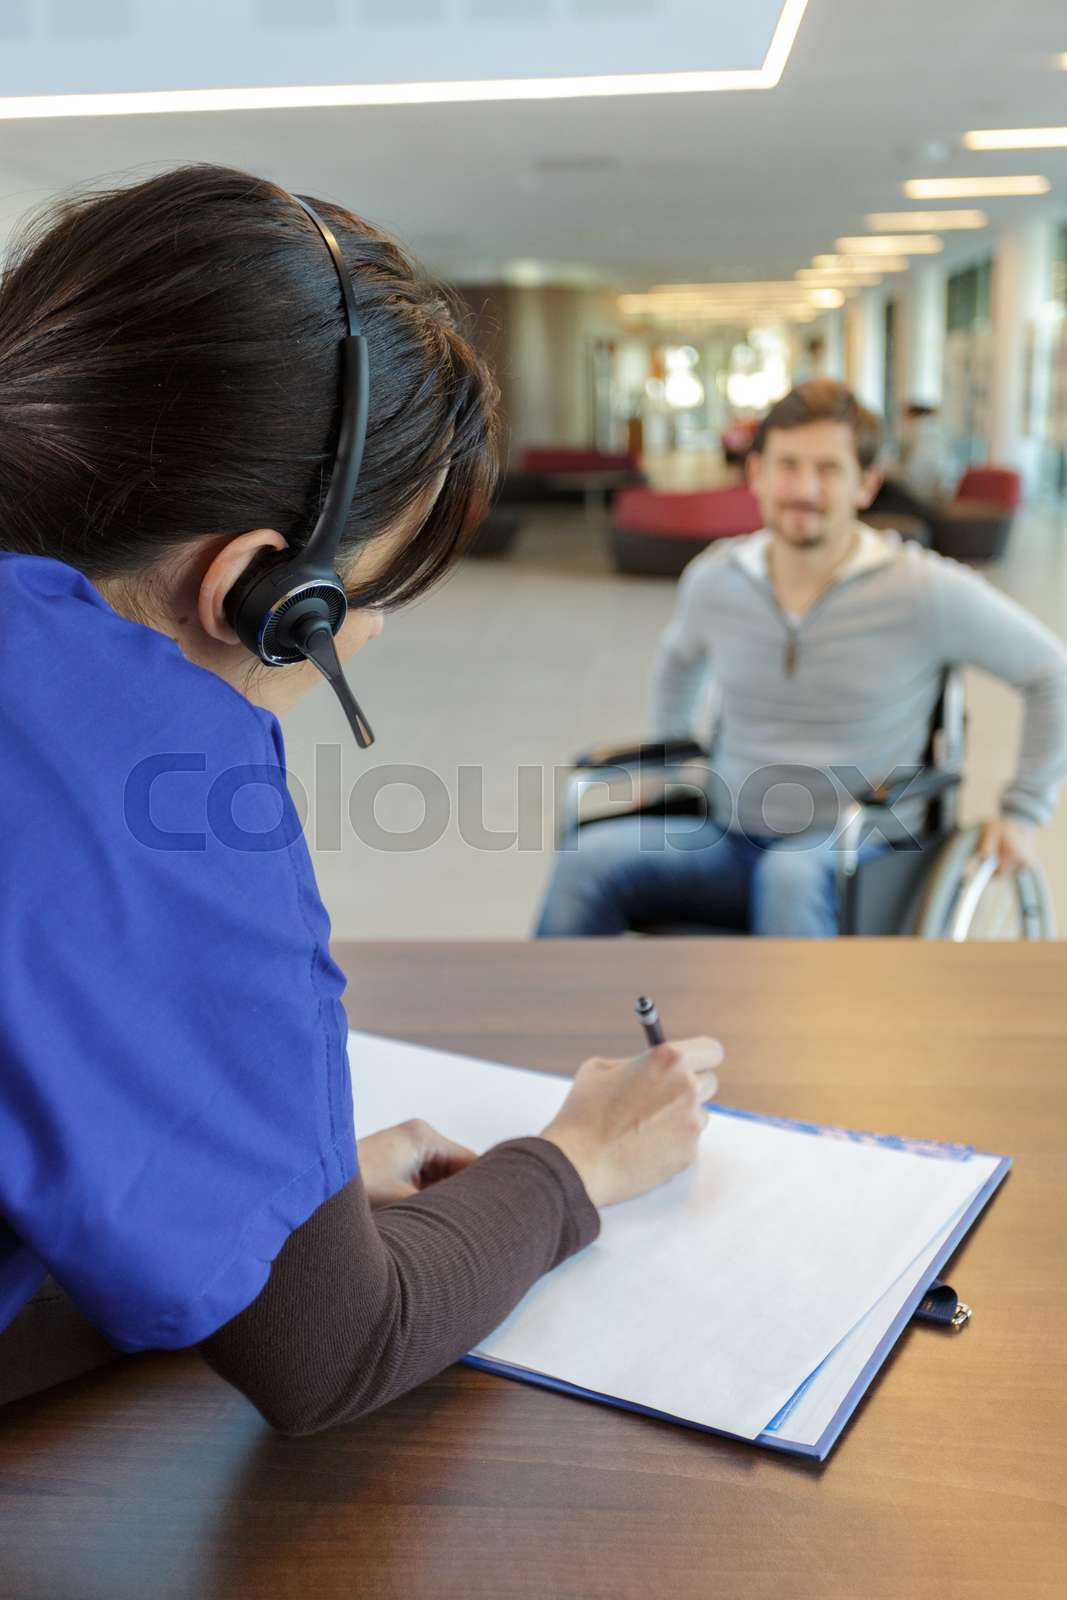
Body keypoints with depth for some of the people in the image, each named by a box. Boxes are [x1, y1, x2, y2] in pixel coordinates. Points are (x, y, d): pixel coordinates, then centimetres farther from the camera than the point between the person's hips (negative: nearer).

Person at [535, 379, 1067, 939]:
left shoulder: (927, 592, -8)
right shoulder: (714, 578, 4)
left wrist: (1022, 811, 3)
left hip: (856, 857, -3)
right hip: (731, 841, 4)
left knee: (792, 876, -40)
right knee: (587, 861, -25)